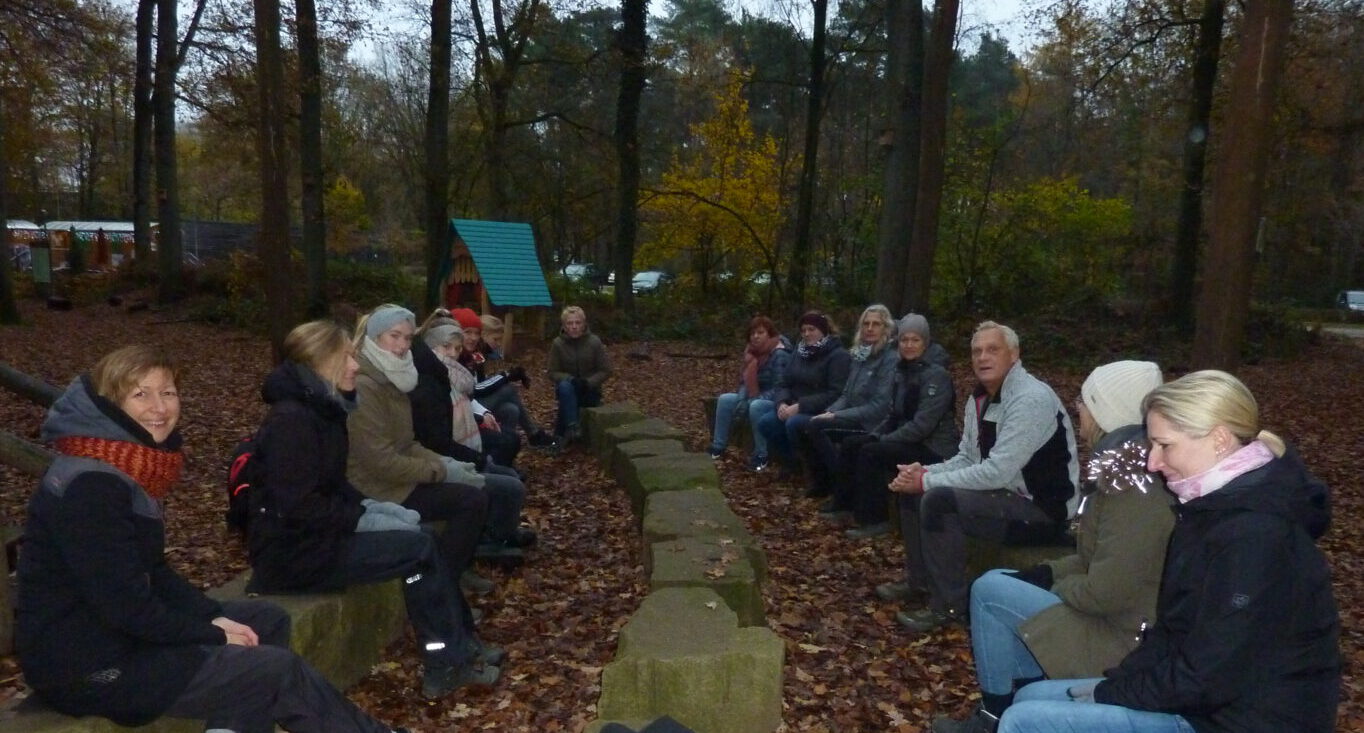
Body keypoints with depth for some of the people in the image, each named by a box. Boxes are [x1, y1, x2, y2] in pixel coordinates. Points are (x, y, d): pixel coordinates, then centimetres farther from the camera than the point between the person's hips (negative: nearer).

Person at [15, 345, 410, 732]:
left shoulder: (130, 468, 6)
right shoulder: (89, 486, -23)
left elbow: (151, 571, 12)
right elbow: (123, 604, -25)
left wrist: (213, 617, 1)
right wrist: (213, 636, -13)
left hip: (117, 630, 10)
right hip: (89, 665, -10)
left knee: (269, 619, 12)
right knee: (281, 669, -9)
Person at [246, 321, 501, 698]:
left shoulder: (322, 408, 8)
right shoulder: (292, 420, -21)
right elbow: (298, 507, -26)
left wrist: (368, 507, 0)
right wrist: (363, 518, -16)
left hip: (318, 532, 9)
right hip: (293, 551, -9)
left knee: (420, 536, 0)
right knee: (418, 548, -14)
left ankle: (460, 645, 6)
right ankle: (448, 663, -2)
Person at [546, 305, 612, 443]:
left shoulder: (594, 341, -11)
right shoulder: (558, 343, -9)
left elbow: (605, 370, -7)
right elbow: (553, 373, -6)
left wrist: (588, 382, -24)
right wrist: (571, 380, -25)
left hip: (590, 391, 0)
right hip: (568, 390, 0)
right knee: (564, 386, -34)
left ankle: (562, 431, 5)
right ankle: (572, 426, -32)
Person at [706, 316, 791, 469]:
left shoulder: (780, 355, -20)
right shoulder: (753, 351, 5)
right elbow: (745, 380, 9)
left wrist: (756, 399, -27)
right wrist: (742, 399, -9)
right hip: (754, 397, 8)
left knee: (756, 406, -37)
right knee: (725, 399, -6)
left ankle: (761, 455, -26)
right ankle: (718, 447, -1)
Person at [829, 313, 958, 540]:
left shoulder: (936, 375, -16)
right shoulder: (901, 373, 10)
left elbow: (922, 424, -22)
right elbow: (894, 416, 17)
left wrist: (883, 441, -18)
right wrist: (873, 436, 0)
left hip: (933, 447, -9)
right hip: (909, 440, 9)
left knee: (871, 452, -24)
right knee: (850, 444, 1)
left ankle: (874, 520, -14)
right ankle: (845, 507, 8)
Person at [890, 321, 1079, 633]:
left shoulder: (1031, 399, -23)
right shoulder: (980, 398, 5)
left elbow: (997, 473, -29)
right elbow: (966, 459, 12)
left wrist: (927, 482, -23)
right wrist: (925, 472, -8)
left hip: (1042, 508, -9)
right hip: (1004, 493, 9)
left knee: (938, 500, -26)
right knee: (912, 485, 7)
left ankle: (950, 607, -12)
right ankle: (919, 579, 21)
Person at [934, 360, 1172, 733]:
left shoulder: (1132, 489, -26)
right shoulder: (1127, 466, 5)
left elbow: (1105, 592, -28)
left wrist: (1053, 584, -9)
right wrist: (1046, 572, 4)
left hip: (1122, 639, -10)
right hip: (1116, 619, 10)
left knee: (989, 591, -8)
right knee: (998, 580, 13)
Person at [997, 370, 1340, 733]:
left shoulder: (1254, 536, -25)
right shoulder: (1219, 507, 7)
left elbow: (1205, 677, -24)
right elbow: (1173, 628, 11)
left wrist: (1110, 693, -11)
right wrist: (1115, 682, 0)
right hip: (1204, 699, 10)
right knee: (1031, 697, 11)